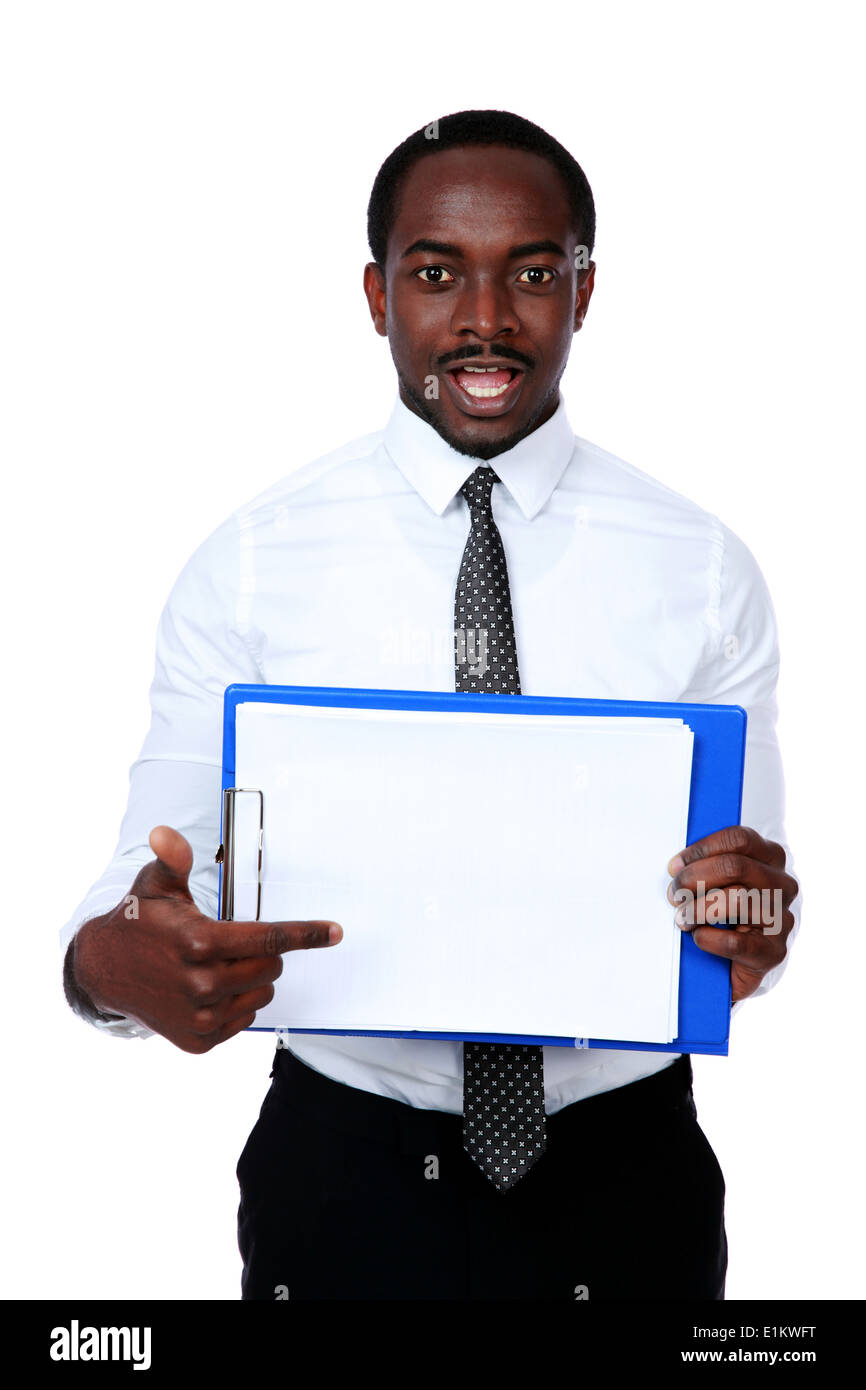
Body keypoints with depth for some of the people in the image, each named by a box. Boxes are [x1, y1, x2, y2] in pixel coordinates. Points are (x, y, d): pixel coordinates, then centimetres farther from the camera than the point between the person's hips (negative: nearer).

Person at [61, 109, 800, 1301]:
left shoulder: (704, 567, -4)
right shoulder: (250, 562, -7)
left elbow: (751, 901, -1)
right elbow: (152, 875, -8)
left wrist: (750, 933, -23)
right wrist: (112, 959, -31)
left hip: (624, 1190, 1)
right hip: (343, 1172, 0)